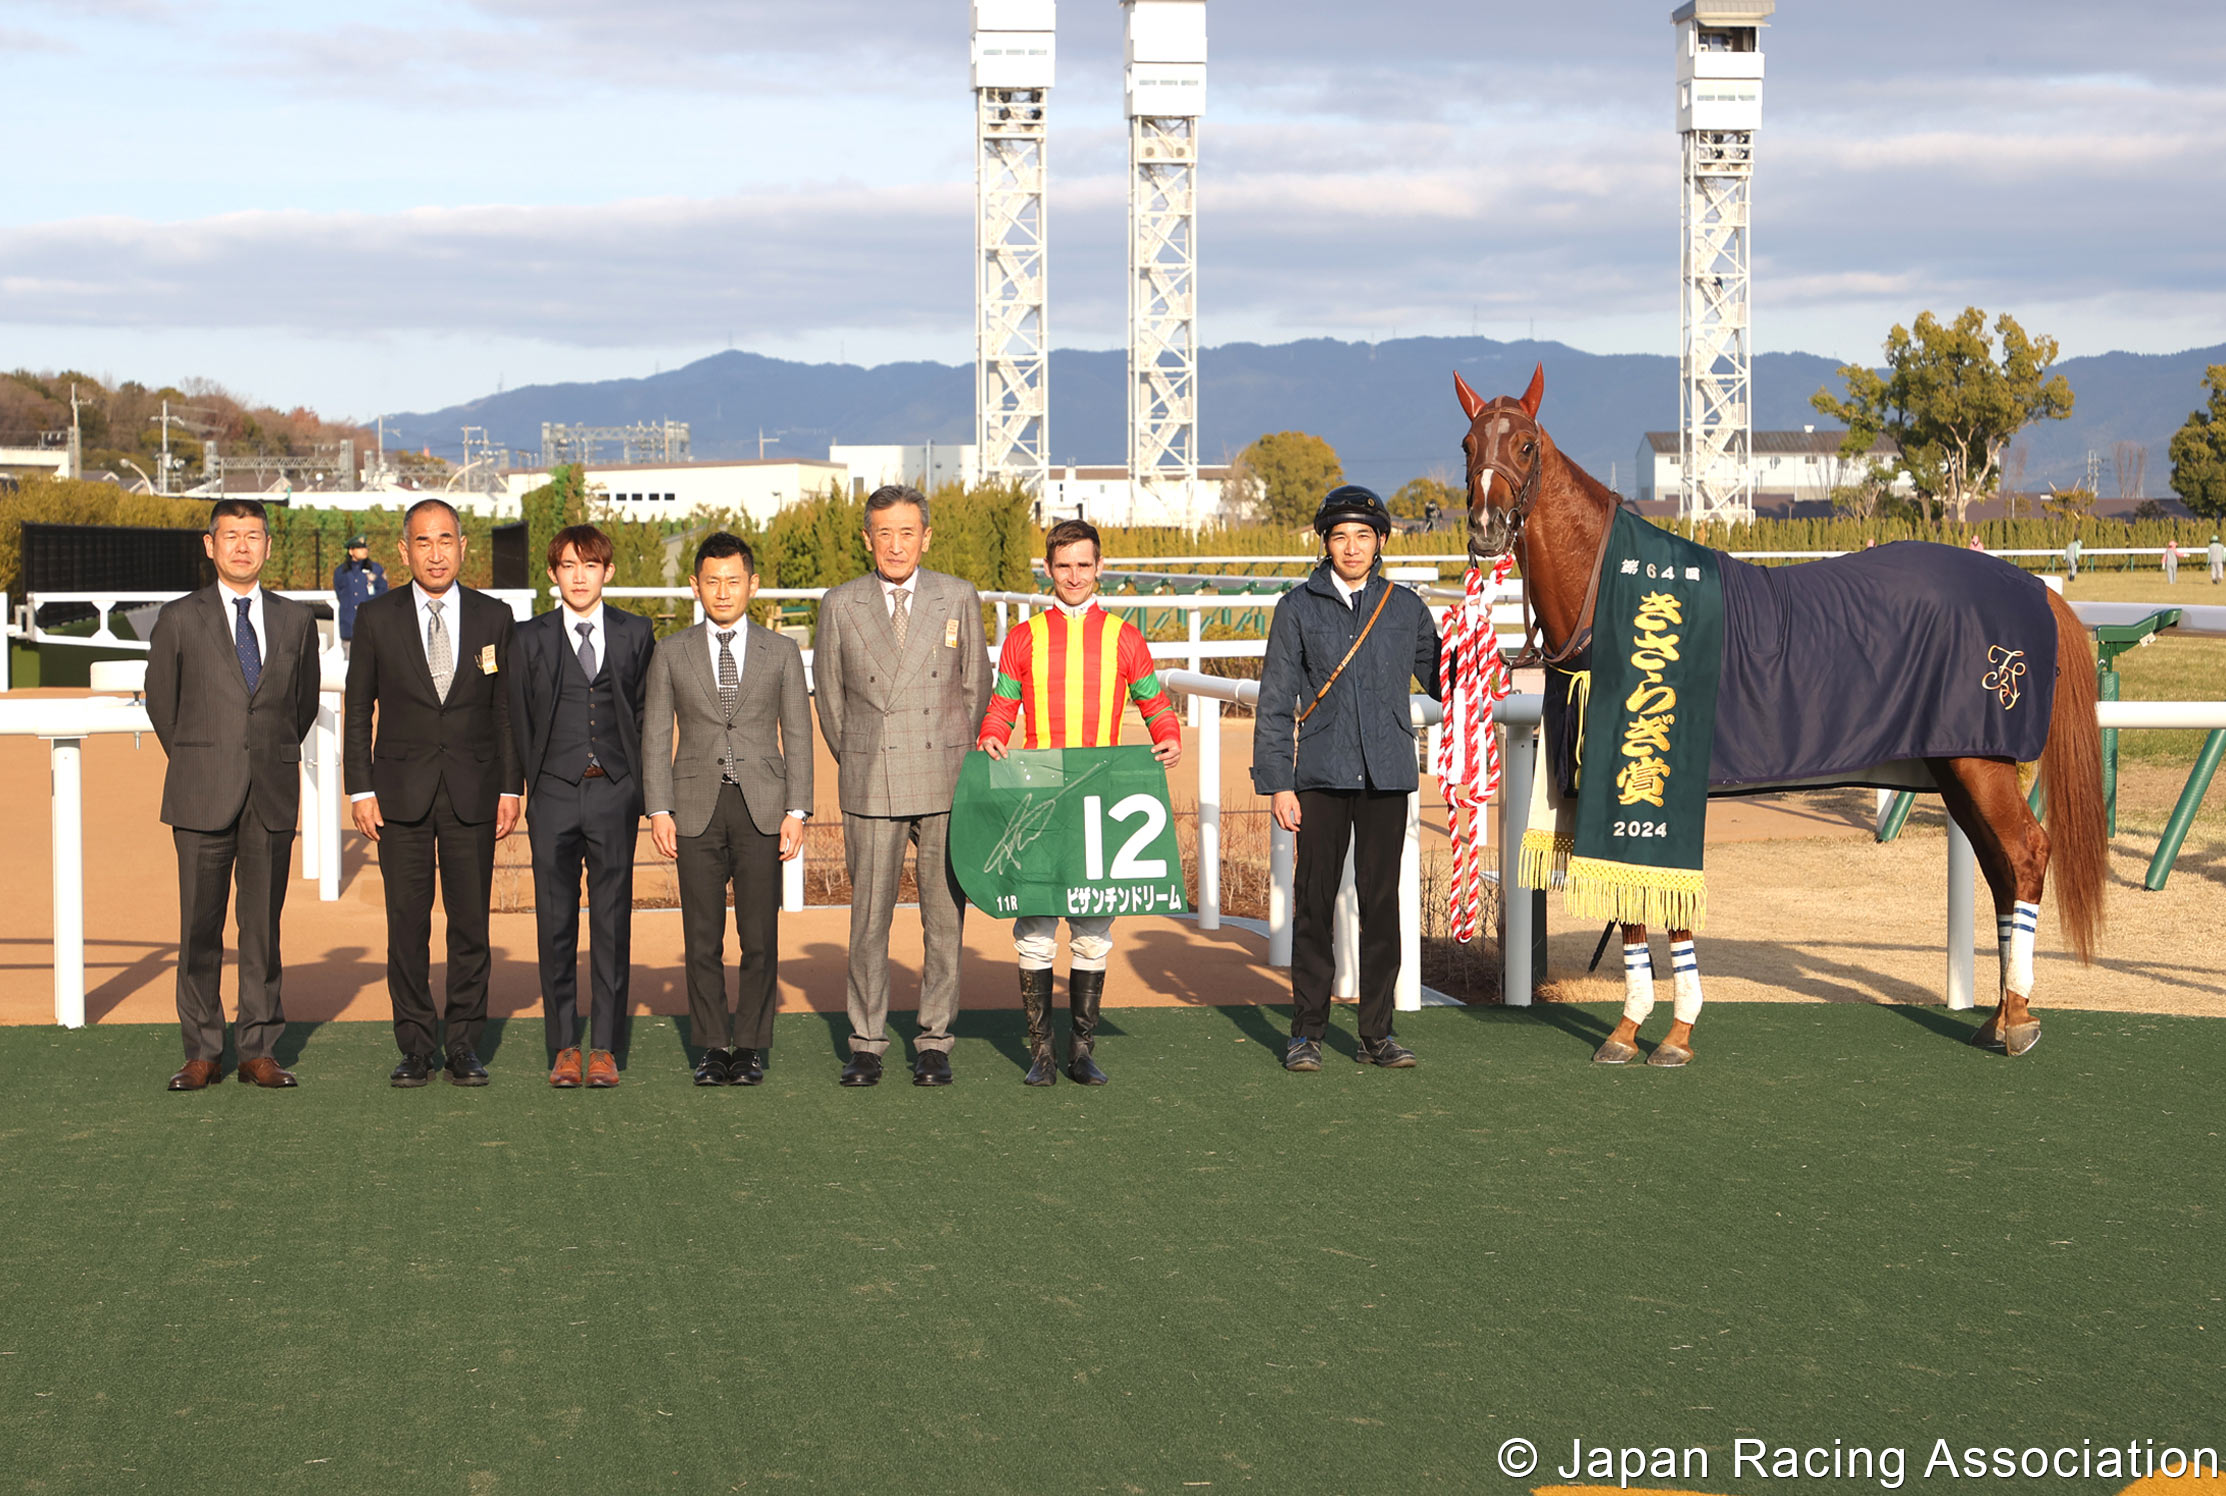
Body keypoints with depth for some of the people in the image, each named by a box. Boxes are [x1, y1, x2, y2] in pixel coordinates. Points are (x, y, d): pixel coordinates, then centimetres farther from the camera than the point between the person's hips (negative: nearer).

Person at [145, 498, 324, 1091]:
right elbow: (160, 702, 12)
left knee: (263, 925, 4)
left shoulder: (296, 619, 9)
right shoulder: (179, 618, 3)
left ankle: (259, 1049, 10)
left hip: (272, 796, 2)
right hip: (203, 796, -2)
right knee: (200, 927, 0)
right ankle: (202, 1052, 8)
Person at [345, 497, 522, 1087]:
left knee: (470, 921, 2)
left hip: (473, 792, 1)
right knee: (407, 922, 1)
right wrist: (360, 790, -2)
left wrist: (511, 788, 2)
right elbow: (358, 710, 5)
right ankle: (416, 1046, 9)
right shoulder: (376, 618, 2)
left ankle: (464, 1044, 11)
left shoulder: (494, 617, 5)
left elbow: (507, 709, 8)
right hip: (401, 792, 0)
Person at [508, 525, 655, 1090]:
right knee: (556, 922, 2)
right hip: (554, 792, 0)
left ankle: (604, 1046, 7)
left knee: (612, 921, 1)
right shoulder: (531, 638, 6)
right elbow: (519, 720, 8)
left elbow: (647, 713, 8)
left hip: (614, 793, 0)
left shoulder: (635, 634, 7)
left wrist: (638, 785, 2)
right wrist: (531, 785, 3)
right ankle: (563, 1047, 9)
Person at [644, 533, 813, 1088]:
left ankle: (751, 1046, 7)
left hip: (761, 808, 0)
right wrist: (659, 810, -2)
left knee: (760, 937, -2)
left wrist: (797, 812, -2)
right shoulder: (671, 654, 9)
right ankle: (713, 1047, 9)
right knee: (702, 937, 1)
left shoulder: (781, 652, 8)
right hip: (697, 808, 0)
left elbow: (797, 735, 7)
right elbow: (657, 737, 8)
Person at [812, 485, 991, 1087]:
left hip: (945, 783, 0)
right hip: (871, 787, 0)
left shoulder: (959, 599, 4)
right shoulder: (841, 605, 3)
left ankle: (934, 1042, 11)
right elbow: (829, 695, 12)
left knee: (945, 918, 2)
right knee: (869, 919, 1)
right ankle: (866, 1044, 11)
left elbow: (975, 689, 12)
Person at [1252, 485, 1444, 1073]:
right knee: (1314, 901, 1)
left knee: (1381, 901, 3)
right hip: (1321, 775, -1)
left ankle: (1377, 1032, 11)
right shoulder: (1299, 607, 4)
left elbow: (1441, 679, 19)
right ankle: (1307, 1031, 10)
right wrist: (1277, 782, -3)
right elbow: (1275, 703, 3)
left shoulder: (1405, 607, 9)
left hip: (1386, 775, 1)